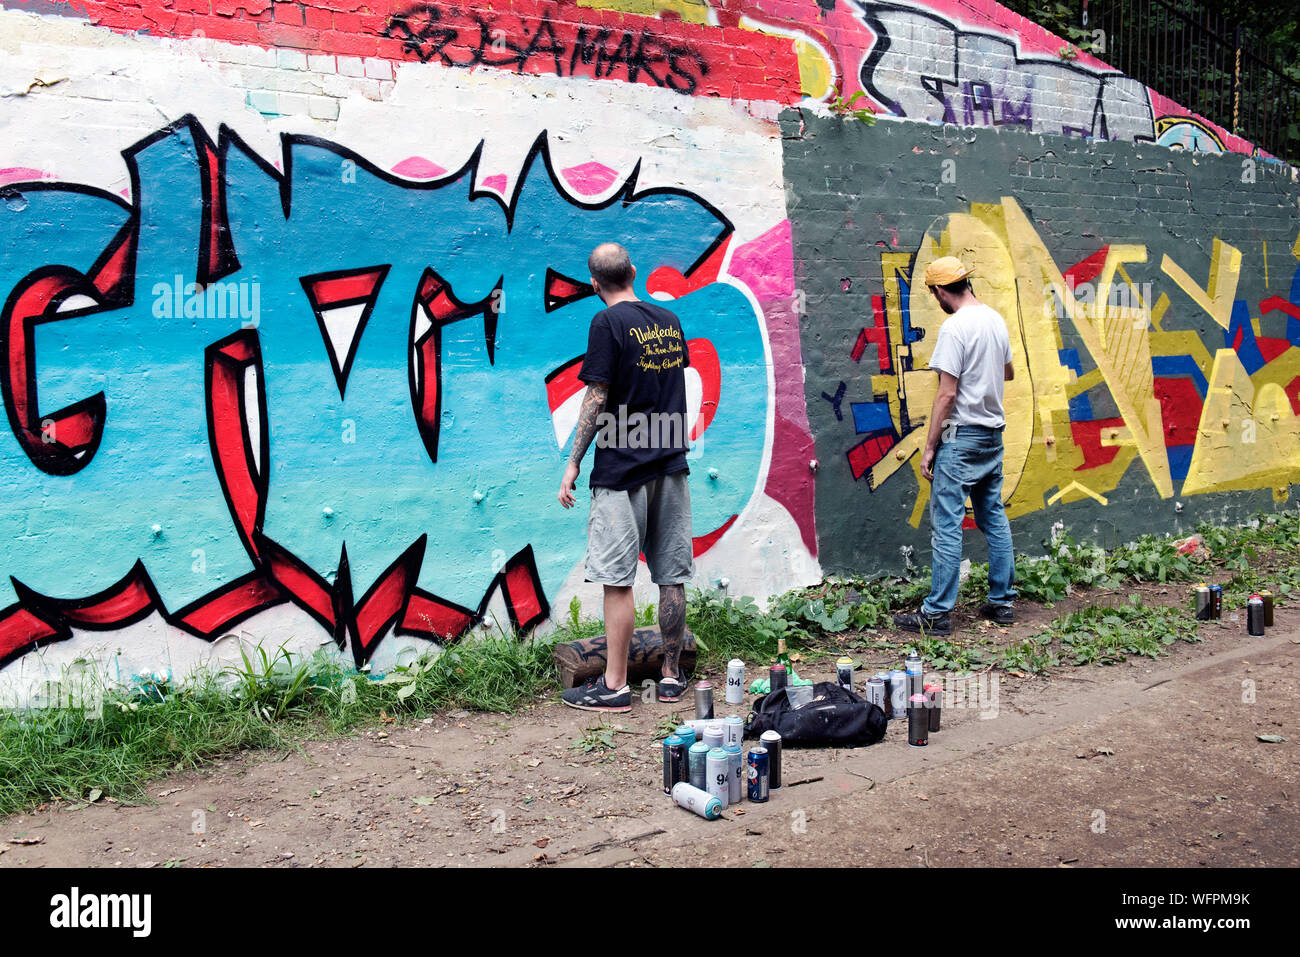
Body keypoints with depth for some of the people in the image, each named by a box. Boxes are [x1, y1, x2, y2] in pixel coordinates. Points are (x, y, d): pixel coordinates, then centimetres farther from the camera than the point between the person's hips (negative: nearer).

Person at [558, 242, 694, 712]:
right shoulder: (669, 320, 10)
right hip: (671, 463, 6)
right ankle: (671, 677, 17)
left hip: (622, 467, -6)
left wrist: (573, 463, -8)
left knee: (617, 579, -2)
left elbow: (597, 398, -12)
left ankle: (614, 685, 2)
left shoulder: (608, 323, -8)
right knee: (672, 577, 9)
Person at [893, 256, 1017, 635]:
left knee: (946, 524, -5)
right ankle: (1002, 600, 21)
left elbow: (947, 394, -19)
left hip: (961, 435, -8)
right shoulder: (995, 319, 8)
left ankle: (936, 613, -2)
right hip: (993, 433, 9)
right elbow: (1008, 372, 23)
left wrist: (930, 446, -14)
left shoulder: (955, 327, -16)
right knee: (994, 518, 15)